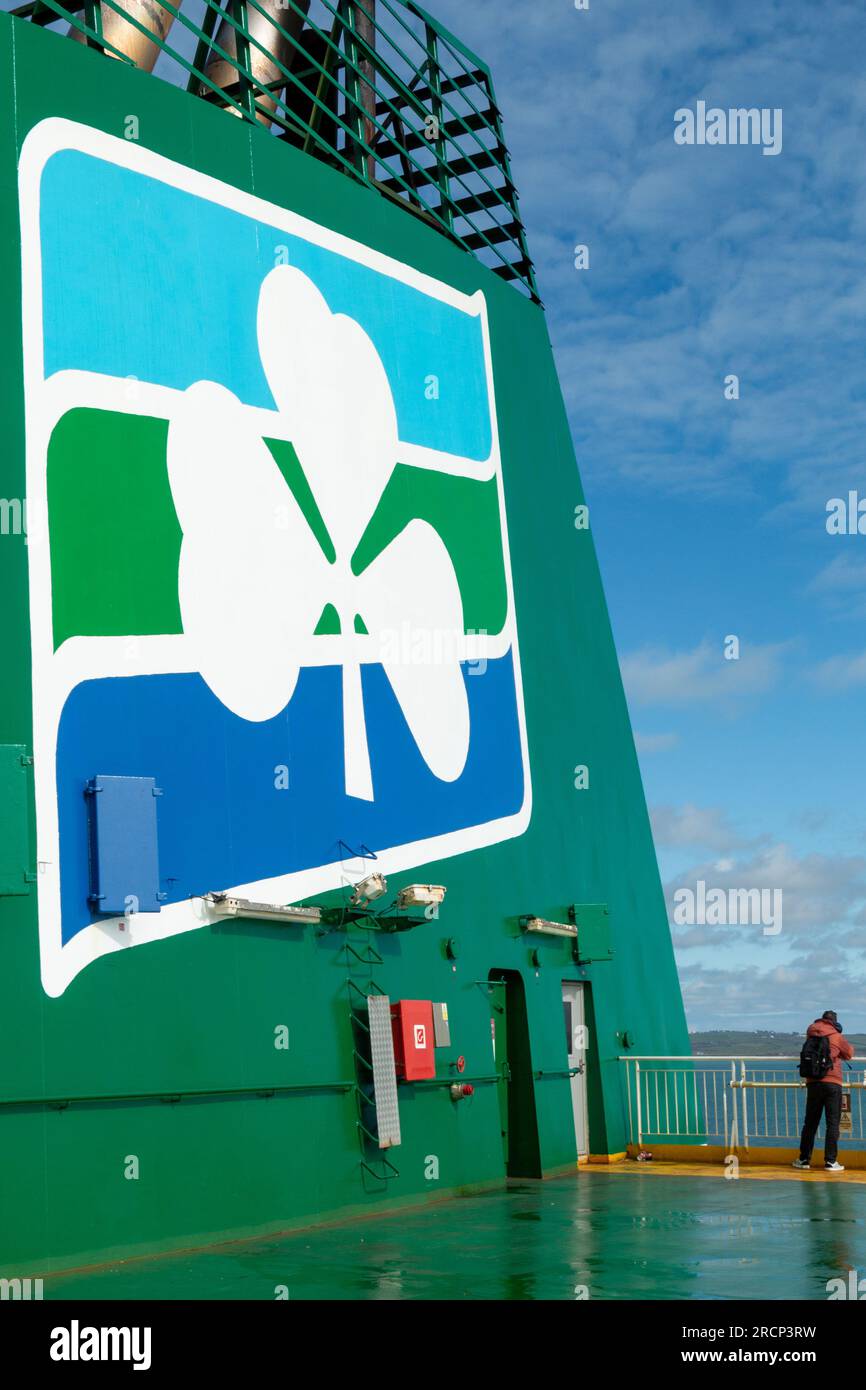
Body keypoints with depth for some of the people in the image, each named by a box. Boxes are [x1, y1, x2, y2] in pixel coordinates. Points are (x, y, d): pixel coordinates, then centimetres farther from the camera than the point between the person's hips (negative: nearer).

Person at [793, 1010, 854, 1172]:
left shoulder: (811, 1033, 8)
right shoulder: (836, 1036, -1)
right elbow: (849, 1053, 12)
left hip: (813, 1083, 3)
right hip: (832, 1083, -3)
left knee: (810, 1123, 10)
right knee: (832, 1123, 0)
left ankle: (804, 1159, 13)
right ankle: (830, 1161, -3)